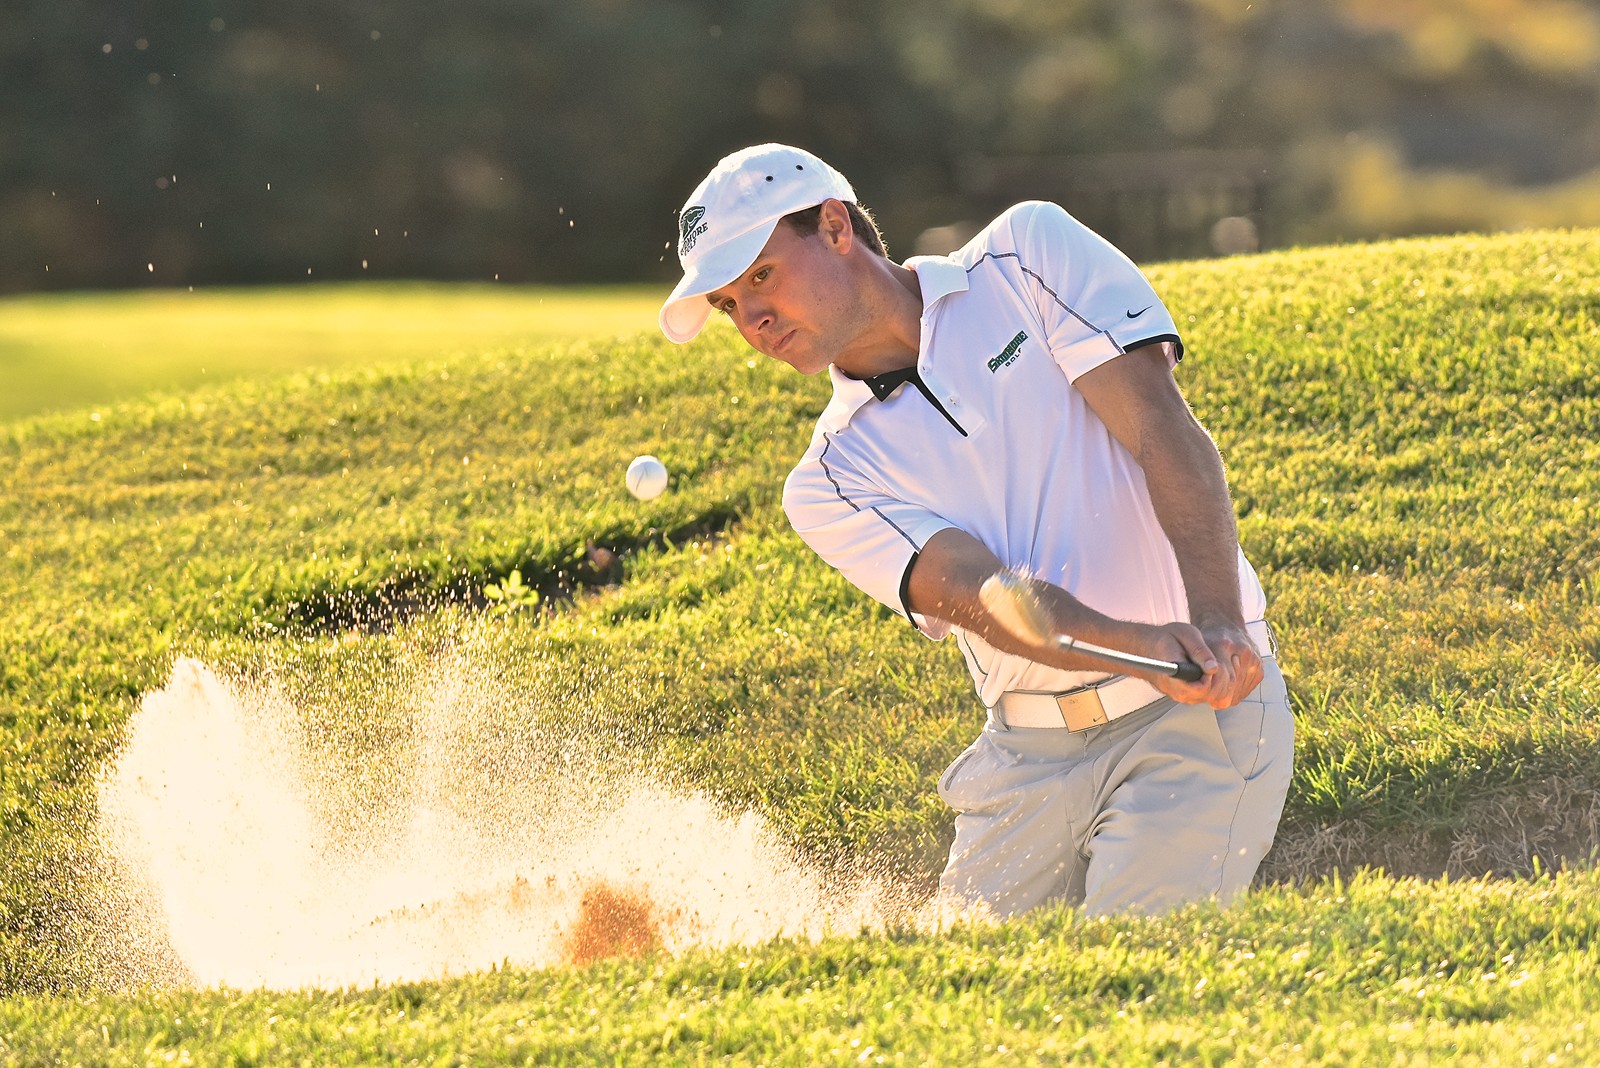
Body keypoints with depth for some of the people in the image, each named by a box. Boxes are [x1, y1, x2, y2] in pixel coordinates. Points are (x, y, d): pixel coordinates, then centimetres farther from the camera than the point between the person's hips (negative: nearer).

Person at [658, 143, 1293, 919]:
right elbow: (978, 593, -13)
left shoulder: (1030, 252, 1)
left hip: (1197, 716, -4)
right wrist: (1141, 645, -33)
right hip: (1027, 759, 4)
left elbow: (1163, 431, -9)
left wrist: (1216, 622, -26)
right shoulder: (831, 484, 4)